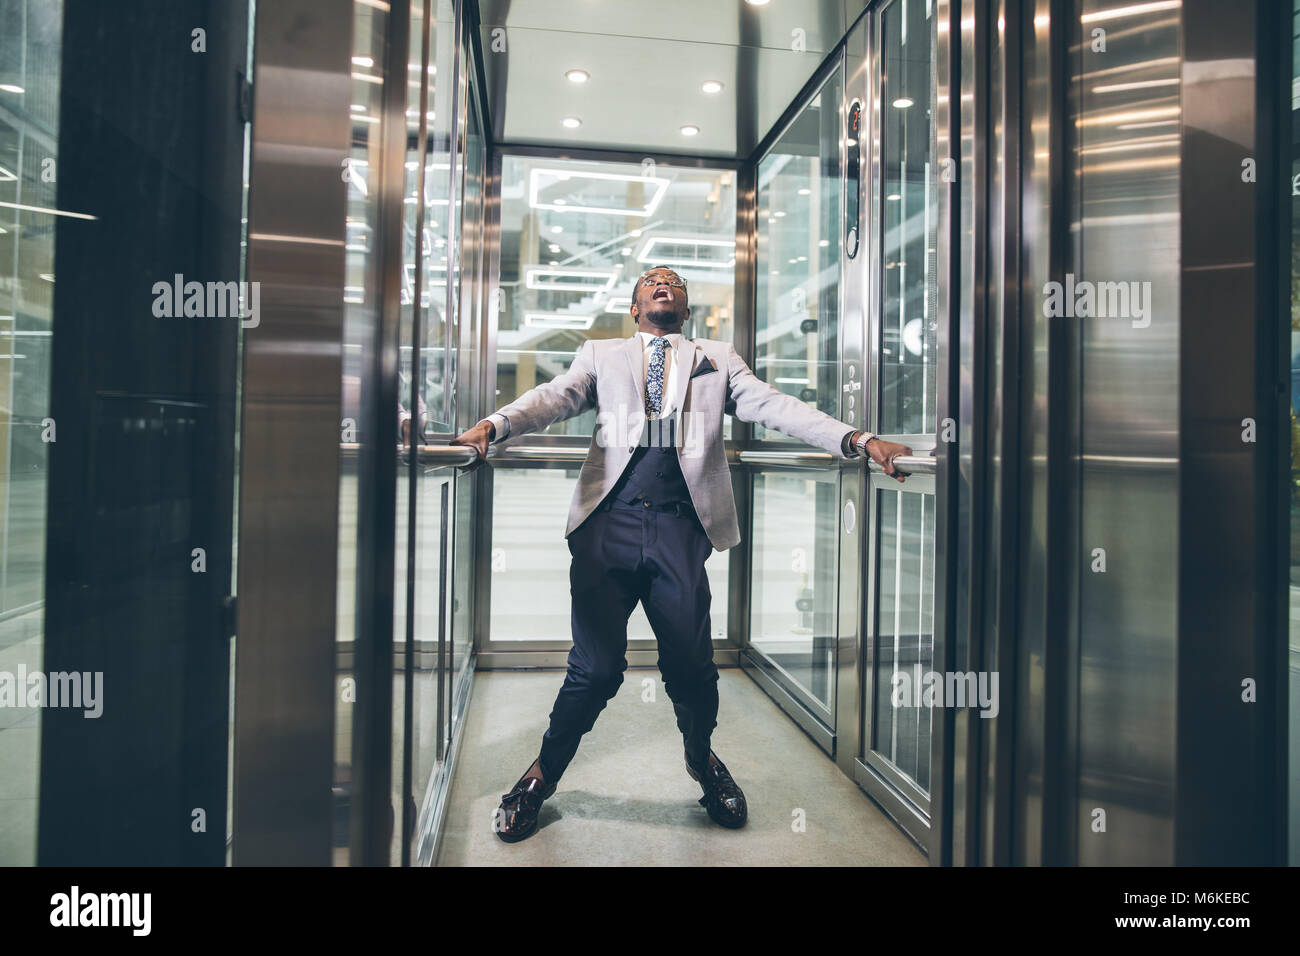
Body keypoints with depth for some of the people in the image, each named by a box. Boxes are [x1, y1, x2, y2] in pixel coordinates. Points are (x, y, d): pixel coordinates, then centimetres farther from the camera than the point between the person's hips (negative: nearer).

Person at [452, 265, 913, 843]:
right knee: (596, 667, -3)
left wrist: (858, 439, -7)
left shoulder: (717, 360, 20)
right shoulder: (602, 354, 19)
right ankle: (542, 776, 24)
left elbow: (773, 406, 8)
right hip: (610, 524, 0)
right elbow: (555, 397, 3)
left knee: (692, 666, 1)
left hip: (681, 529, 1)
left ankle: (703, 760, 34)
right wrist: (491, 426, -18)